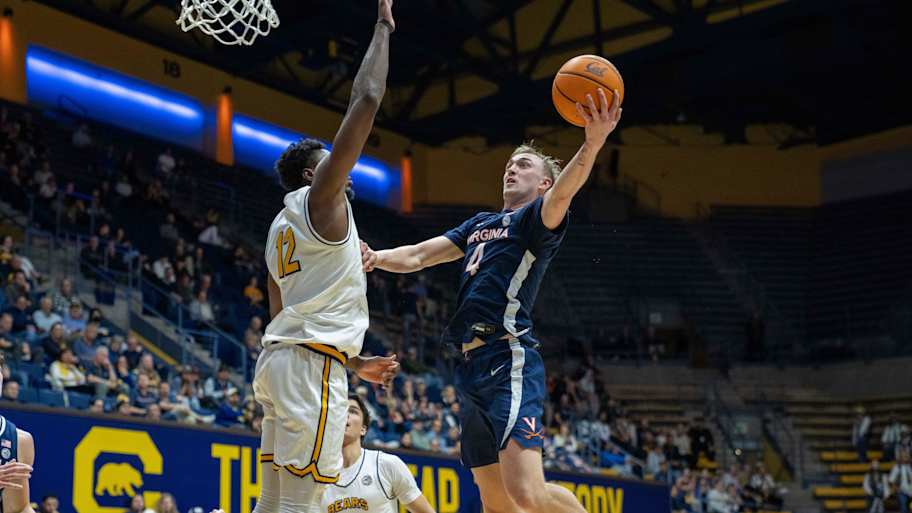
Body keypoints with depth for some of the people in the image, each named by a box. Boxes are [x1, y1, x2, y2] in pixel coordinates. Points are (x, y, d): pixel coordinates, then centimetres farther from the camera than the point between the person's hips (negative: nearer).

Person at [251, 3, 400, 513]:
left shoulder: (281, 227, 24)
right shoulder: (320, 198, -1)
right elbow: (366, 99, -6)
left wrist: (354, 363, 30)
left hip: (279, 355, 10)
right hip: (311, 362, -10)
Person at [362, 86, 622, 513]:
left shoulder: (537, 218, 2)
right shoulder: (480, 224, 26)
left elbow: (562, 193, -20)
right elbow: (418, 256, 24)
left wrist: (592, 144, -41)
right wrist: (377, 258, 2)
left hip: (508, 362, -8)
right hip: (473, 365, 8)